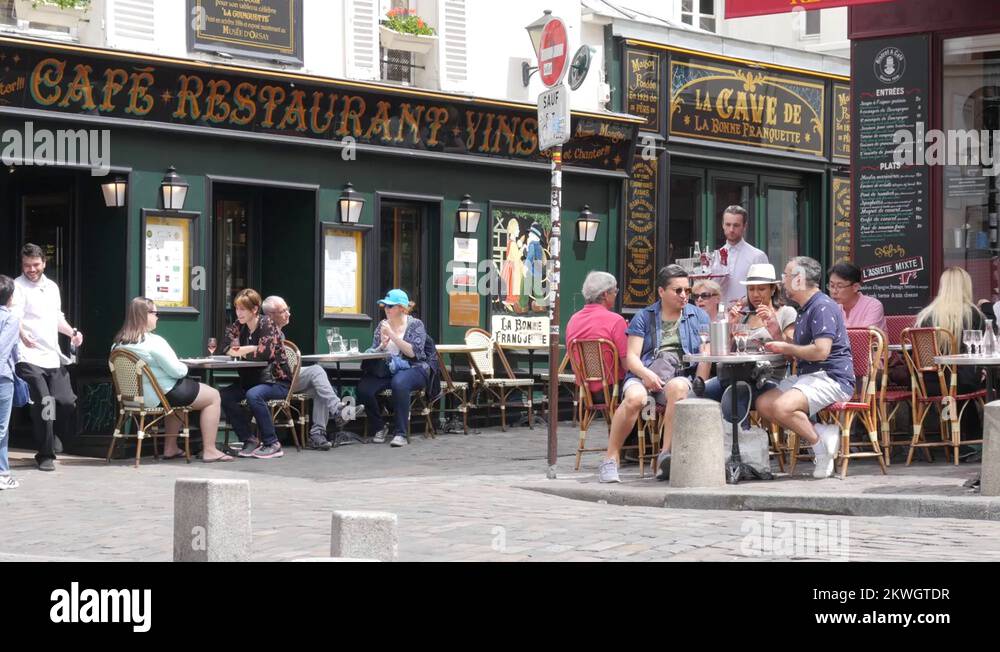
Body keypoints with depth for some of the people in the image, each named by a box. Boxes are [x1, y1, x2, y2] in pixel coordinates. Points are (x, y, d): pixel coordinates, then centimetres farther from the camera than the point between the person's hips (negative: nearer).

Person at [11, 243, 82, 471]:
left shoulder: (52, 287, 18)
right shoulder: (18, 286, -5)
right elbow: (15, 317, -22)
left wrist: (72, 332, 11)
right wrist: (22, 335, -42)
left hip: (53, 356, 6)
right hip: (30, 357, -6)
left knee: (67, 402, 0)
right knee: (43, 403, -11)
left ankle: (53, 442, 27)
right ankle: (45, 455, 2)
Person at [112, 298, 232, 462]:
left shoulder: (119, 343, 2)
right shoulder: (154, 342, -23)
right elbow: (177, 371, -21)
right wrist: (185, 367, 2)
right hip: (162, 395, -9)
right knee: (214, 396, 8)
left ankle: (170, 448, 33)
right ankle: (209, 451, 7)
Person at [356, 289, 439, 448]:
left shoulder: (415, 325, 1)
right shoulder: (382, 325, 15)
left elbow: (413, 352, -13)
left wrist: (392, 335, -16)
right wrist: (382, 345, -10)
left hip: (413, 369, -4)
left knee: (399, 383, -40)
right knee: (363, 388, -26)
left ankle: (401, 434, -34)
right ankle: (380, 427, -3)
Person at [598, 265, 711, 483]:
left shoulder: (698, 316, 18)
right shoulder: (644, 317, 16)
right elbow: (631, 356, 6)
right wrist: (646, 374, -15)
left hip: (681, 376, 0)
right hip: (644, 376, 0)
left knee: (678, 387, -38)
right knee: (635, 397, -35)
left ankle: (667, 454, -33)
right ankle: (610, 460, -26)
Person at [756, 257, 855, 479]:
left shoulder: (822, 307, -13)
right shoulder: (805, 309, 22)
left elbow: (821, 351, -24)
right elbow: (795, 350, 25)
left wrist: (787, 348, -10)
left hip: (831, 378, -11)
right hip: (808, 376, 11)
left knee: (783, 406, -31)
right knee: (763, 404, -3)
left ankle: (820, 445, -11)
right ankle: (820, 432, -7)